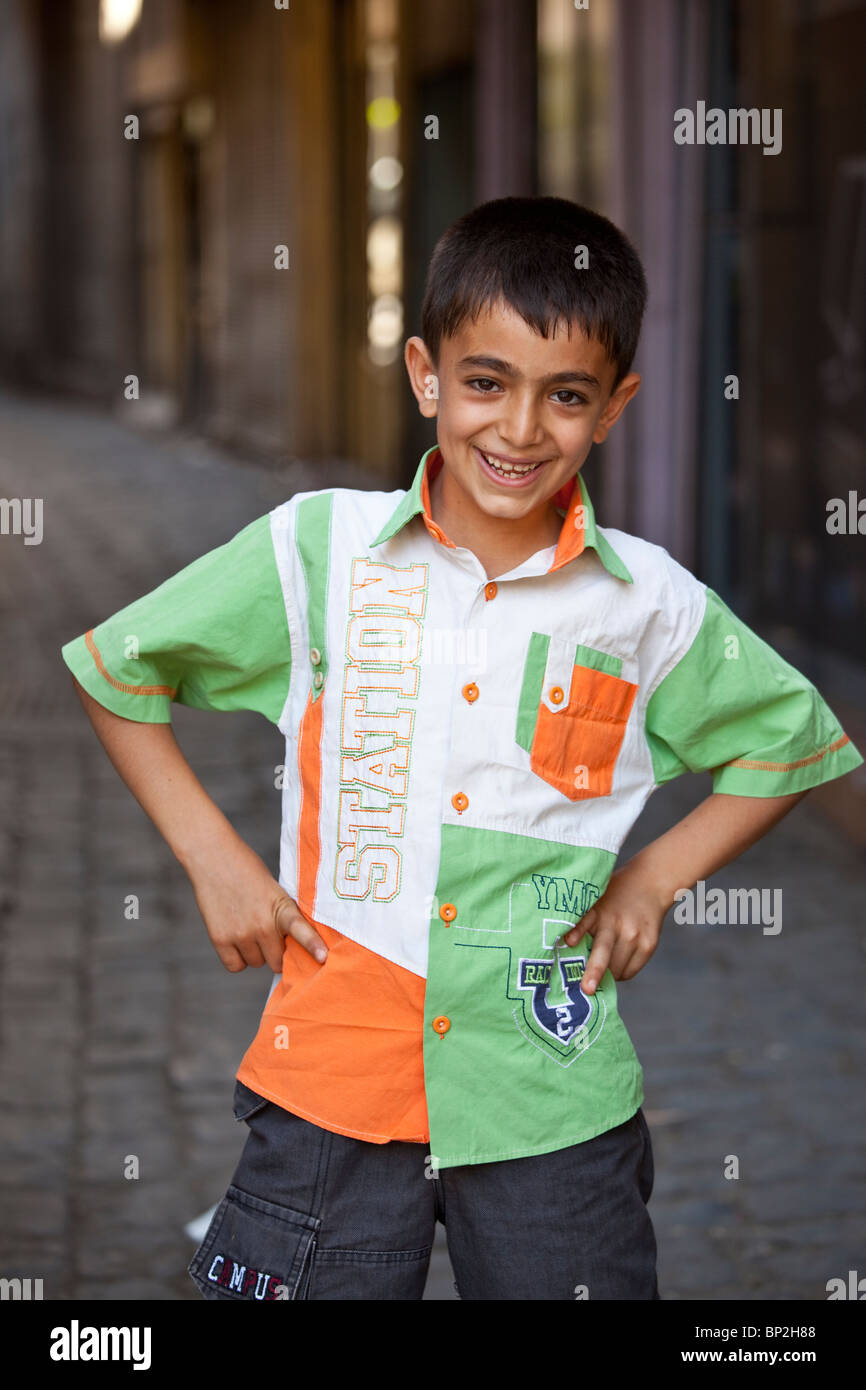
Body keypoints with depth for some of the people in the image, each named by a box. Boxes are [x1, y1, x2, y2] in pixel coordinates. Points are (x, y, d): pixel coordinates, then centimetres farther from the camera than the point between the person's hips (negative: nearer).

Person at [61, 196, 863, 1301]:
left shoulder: (653, 603, -1)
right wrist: (212, 857, 1)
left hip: (552, 1106, 1)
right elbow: (115, 668, 7)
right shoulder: (319, 549, -3)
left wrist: (655, 874, 4)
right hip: (332, 1082, 0)